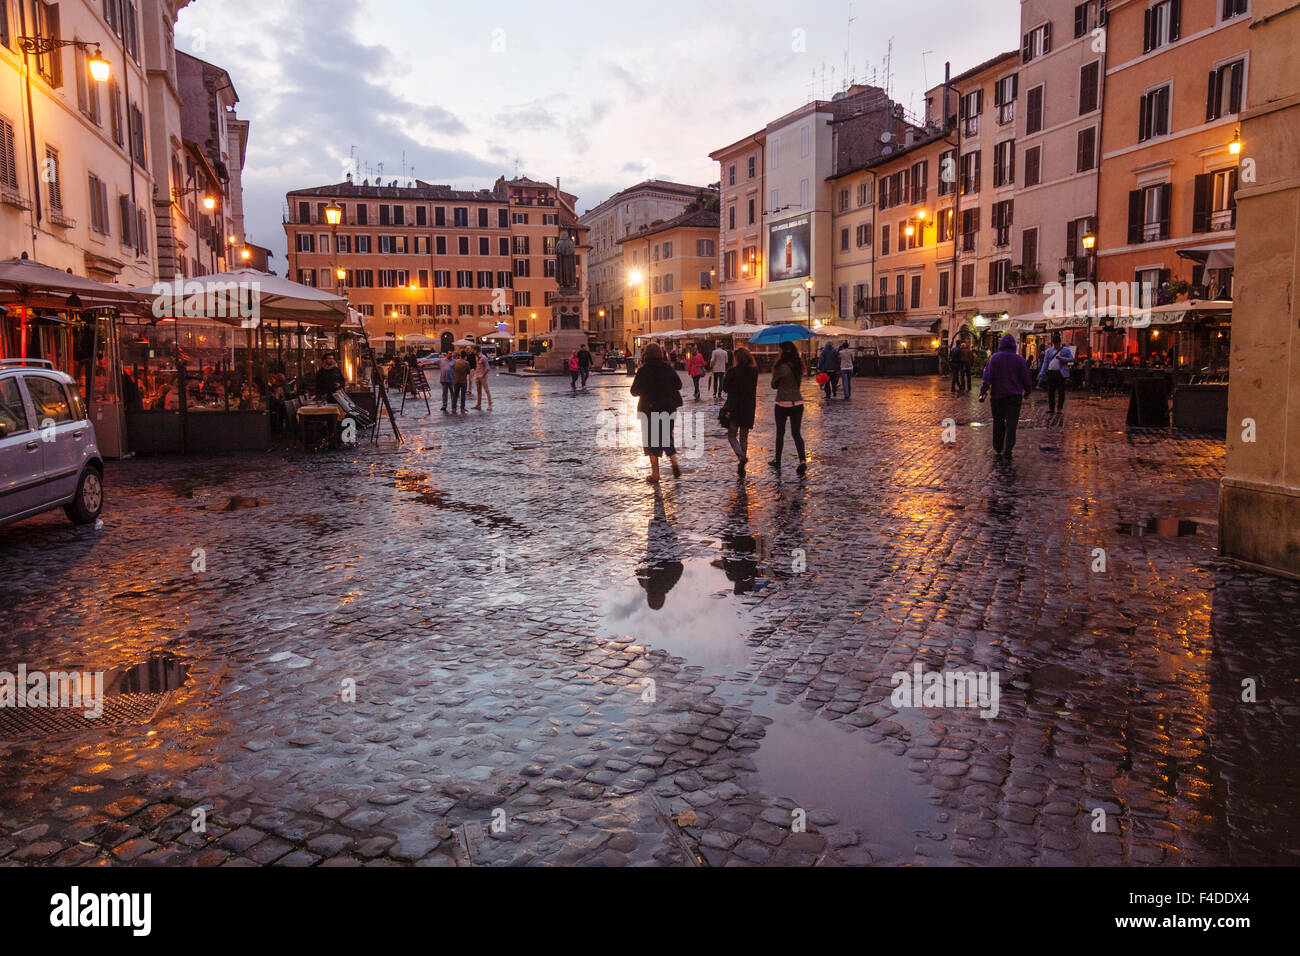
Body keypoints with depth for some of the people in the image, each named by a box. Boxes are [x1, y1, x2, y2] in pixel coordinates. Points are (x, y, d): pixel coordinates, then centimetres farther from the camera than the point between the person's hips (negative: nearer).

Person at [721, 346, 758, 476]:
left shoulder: (733, 371, -14)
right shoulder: (754, 371, -1)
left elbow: (725, 388, -4)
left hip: (734, 408, -4)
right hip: (749, 409, 4)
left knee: (732, 436, 7)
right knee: (744, 437, 14)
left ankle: (741, 456, -20)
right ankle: (741, 468, 14)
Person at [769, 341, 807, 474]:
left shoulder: (782, 368, -16)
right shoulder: (799, 366, 2)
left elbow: (774, 385, -6)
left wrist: (774, 371, 6)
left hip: (783, 404, -4)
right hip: (798, 403, 5)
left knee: (780, 433, 11)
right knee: (796, 433, 7)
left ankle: (777, 461, 23)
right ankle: (802, 460, -8)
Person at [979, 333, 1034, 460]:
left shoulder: (994, 358, -3)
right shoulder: (1019, 359, -1)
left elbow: (987, 376, -9)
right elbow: (1026, 377, 3)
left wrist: (983, 391, -8)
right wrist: (1027, 391, 16)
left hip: (998, 395, 1)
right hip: (1015, 396, 0)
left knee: (998, 423, 13)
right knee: (1011, 424, -2)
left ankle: (997, 450, 18)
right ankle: (1007, 452, -10)